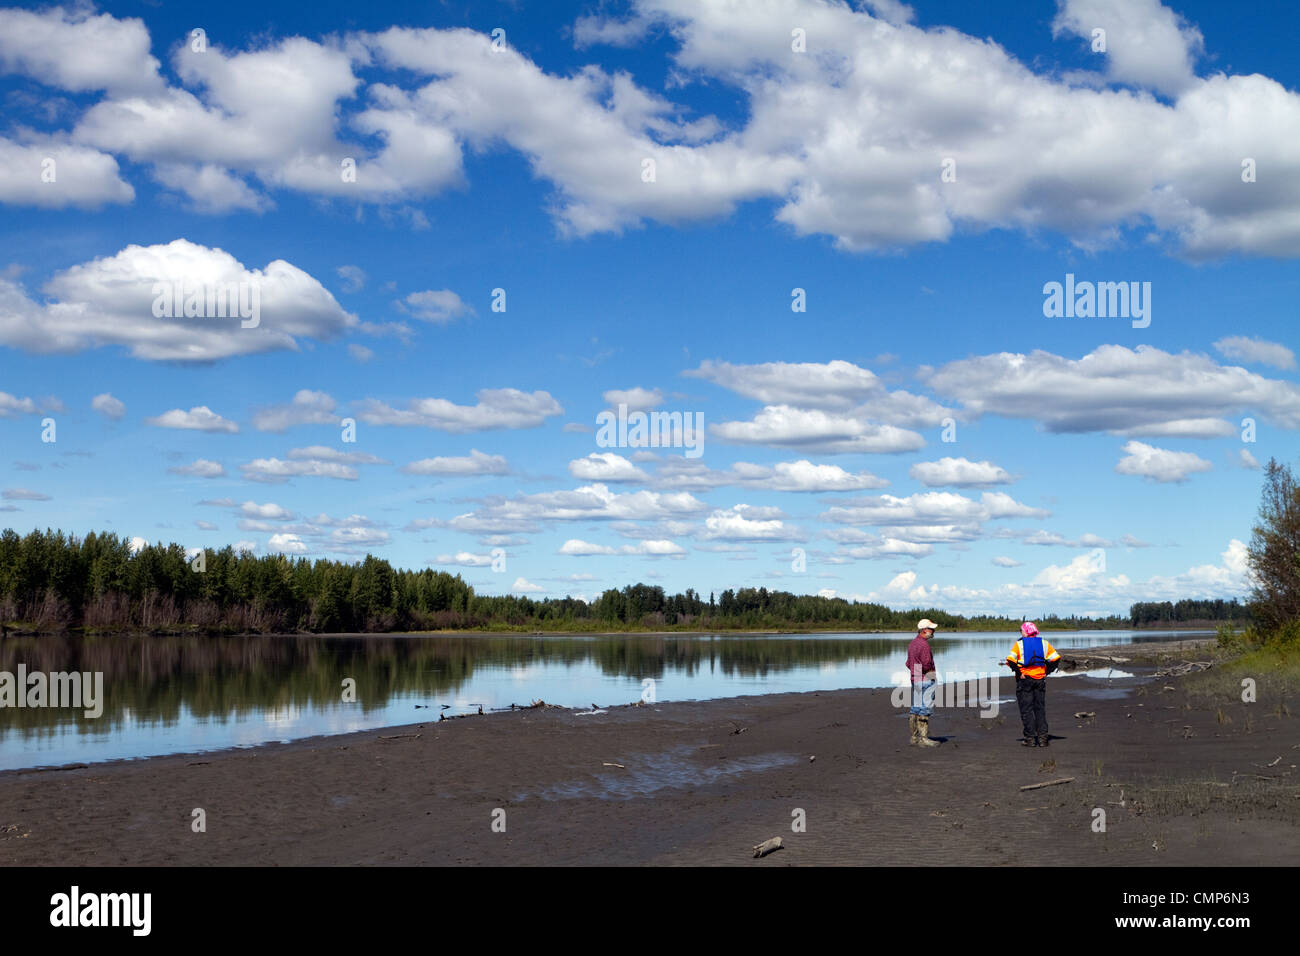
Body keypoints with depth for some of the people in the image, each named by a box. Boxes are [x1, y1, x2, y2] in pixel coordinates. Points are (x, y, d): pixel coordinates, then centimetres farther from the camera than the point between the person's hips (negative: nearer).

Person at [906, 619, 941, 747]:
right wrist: (934, 673, -4)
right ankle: (923, 738, -7)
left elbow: (908, 664, 19)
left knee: (916, 709, 12)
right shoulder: (924, 644, -17)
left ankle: (915, 737, 17)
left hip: (915, 679, 10)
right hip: (925, 680, -10)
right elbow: (926, 665, -22)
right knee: (925, 709, -7)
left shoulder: (913, 643, 14)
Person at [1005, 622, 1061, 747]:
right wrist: (1047, 672, 5)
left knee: (1026, 710, 2)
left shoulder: (1020, 644, -5)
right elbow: (1056, 658, 2)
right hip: (1040, 679, 3)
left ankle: (1030, 739, -1)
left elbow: (1010, 660, -18)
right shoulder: (1044, 643, 6)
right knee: (1040, 709, 10)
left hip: (1024, 679, -3)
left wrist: (1018, 673, -10)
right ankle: (1042, 738, 6)